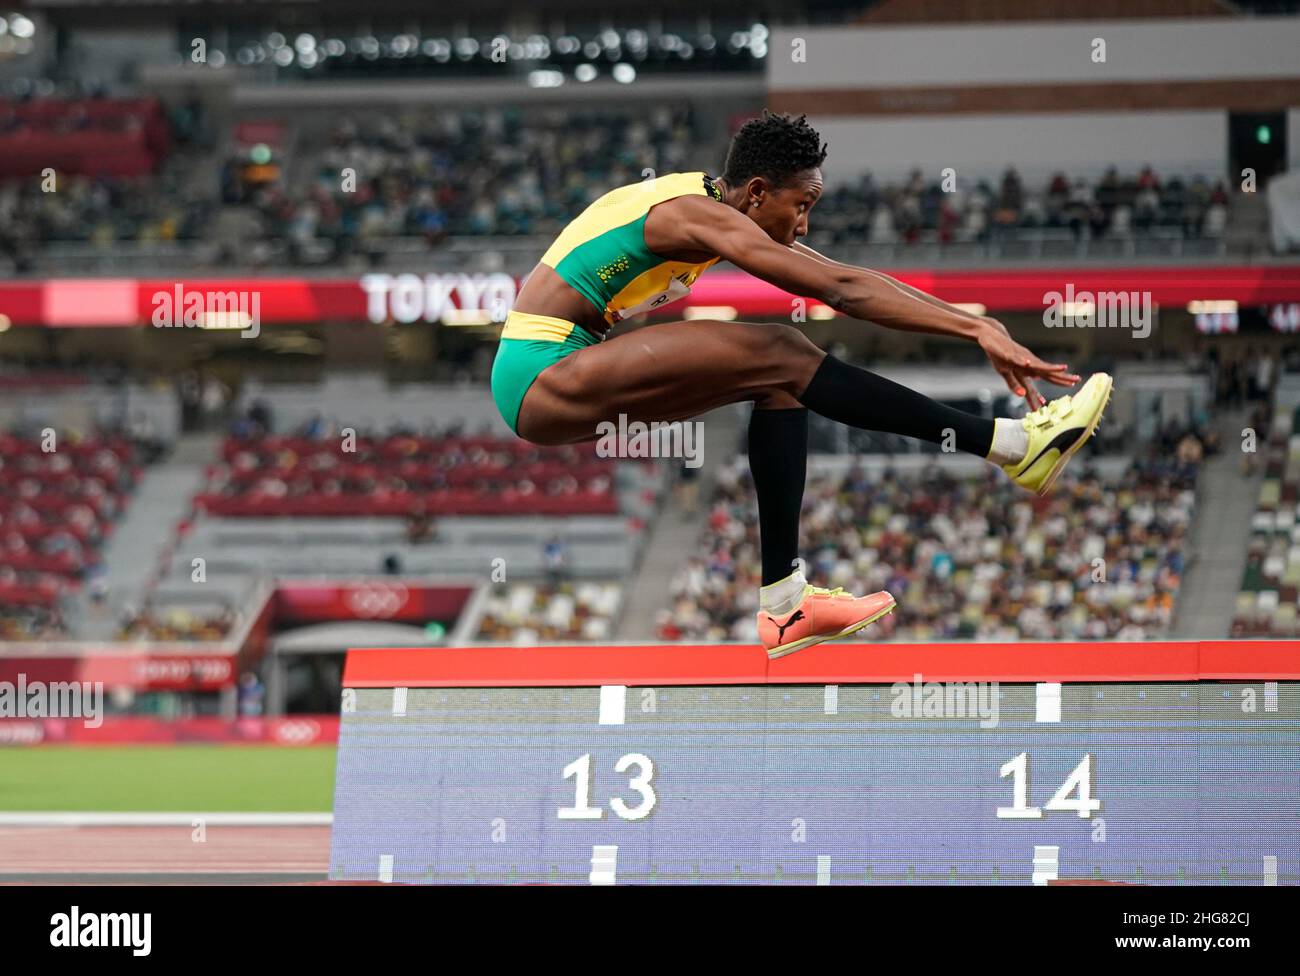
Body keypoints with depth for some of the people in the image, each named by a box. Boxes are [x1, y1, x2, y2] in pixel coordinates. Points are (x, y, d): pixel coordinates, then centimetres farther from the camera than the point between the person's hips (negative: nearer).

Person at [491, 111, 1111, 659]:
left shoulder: (722, 211, 11)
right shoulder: (698, 216, -17)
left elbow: (847, 283, 9)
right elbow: (841, 290, -23)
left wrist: (983, 330, 3)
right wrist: (978, 330, -24)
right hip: (541, 381, -10)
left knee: (779, 379, 3)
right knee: (781, 359, -17)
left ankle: (782, 603, -1)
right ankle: (1014, 446, -19)